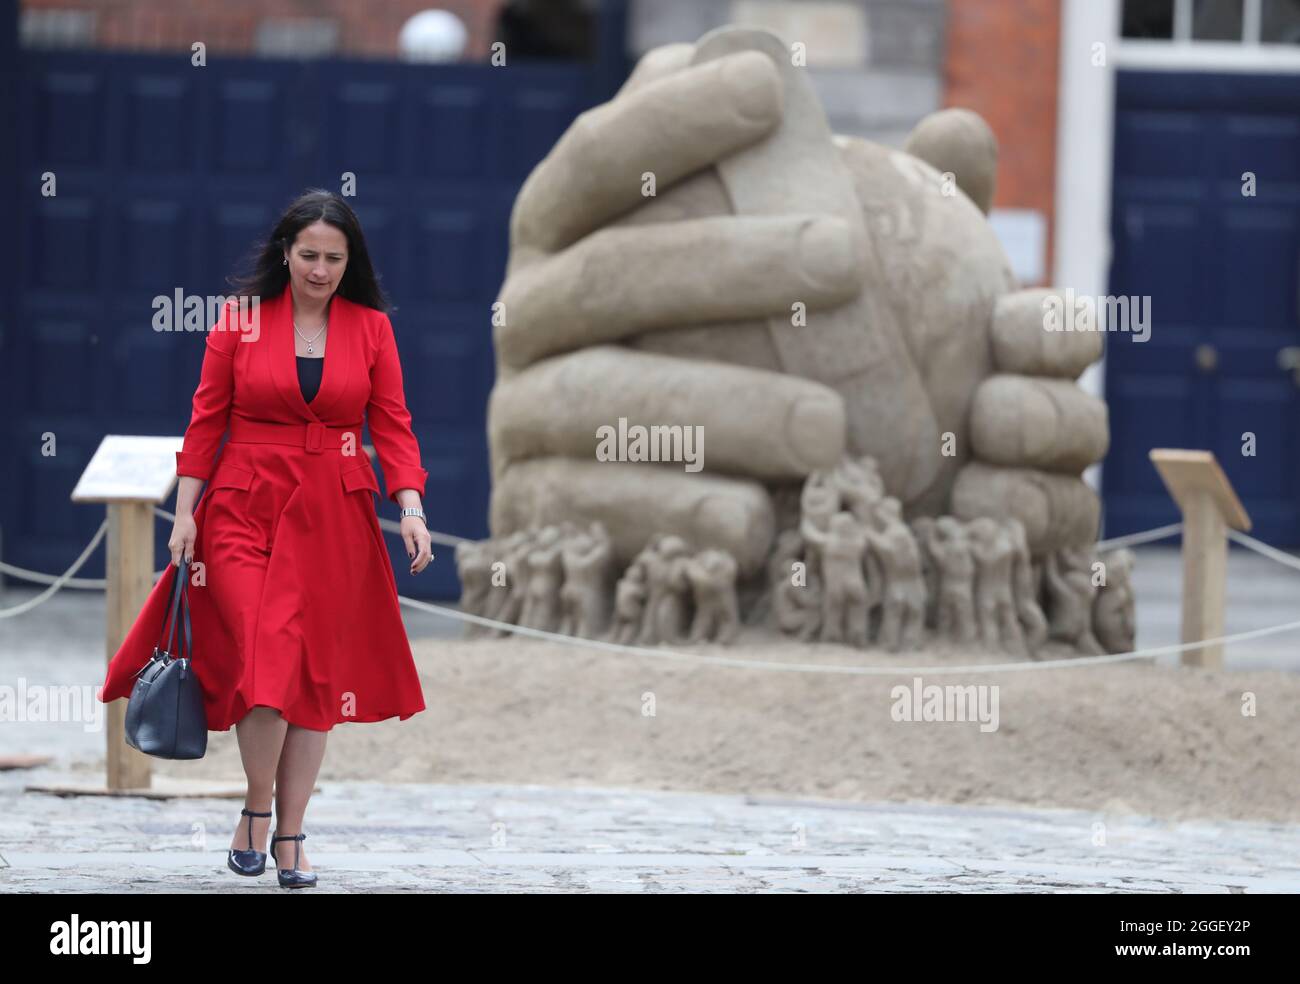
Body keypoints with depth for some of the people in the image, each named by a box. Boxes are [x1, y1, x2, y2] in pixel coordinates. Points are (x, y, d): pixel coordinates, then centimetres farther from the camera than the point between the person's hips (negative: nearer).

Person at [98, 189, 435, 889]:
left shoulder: (372, 327, 5)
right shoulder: (241, 317, 1)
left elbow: (393, 425, 3)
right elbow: (207, 420, 3)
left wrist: (411, 508, -10)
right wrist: (185, 512, -2)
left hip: (335, 517, 2)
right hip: (247, 508, -2)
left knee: (318, 671, 3)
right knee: (267, 654, -16)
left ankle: (289, 834, 13)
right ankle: (256, 807, 5)